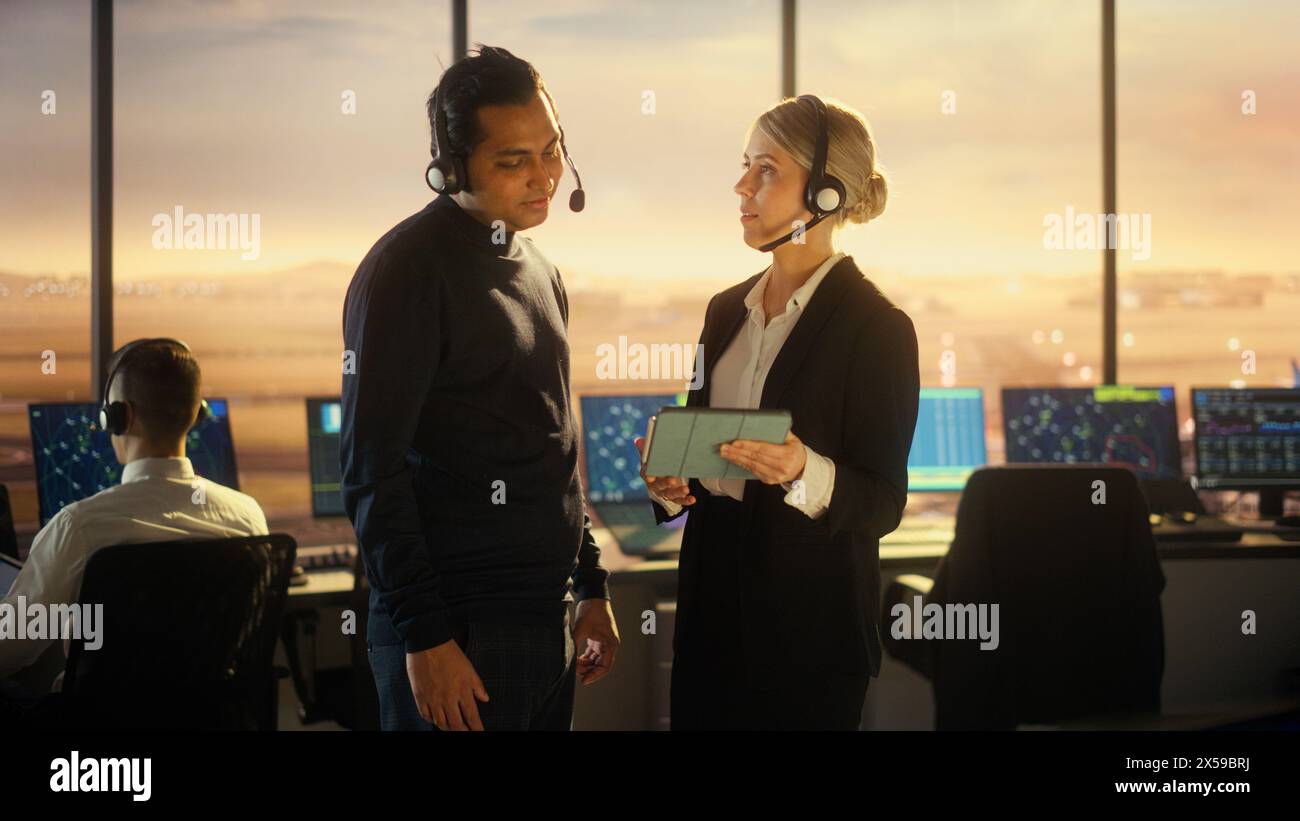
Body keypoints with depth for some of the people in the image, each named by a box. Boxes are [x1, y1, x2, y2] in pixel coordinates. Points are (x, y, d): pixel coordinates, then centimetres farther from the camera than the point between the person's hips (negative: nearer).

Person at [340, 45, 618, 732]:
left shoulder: (537, 269, 14)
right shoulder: (410, 268, -10)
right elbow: (373, 471, -15)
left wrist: (591, 590, 20)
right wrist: (425, 637, -18)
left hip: (545, 624, 7)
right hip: (457, 632, -7)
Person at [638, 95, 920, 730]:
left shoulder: (877, 327, -10)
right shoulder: (727, 311, 10)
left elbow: (882, 504, -11)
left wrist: (805, 474, -29)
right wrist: (667, 482, -4)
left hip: (810, 620, -6)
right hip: (713, 592, 6)